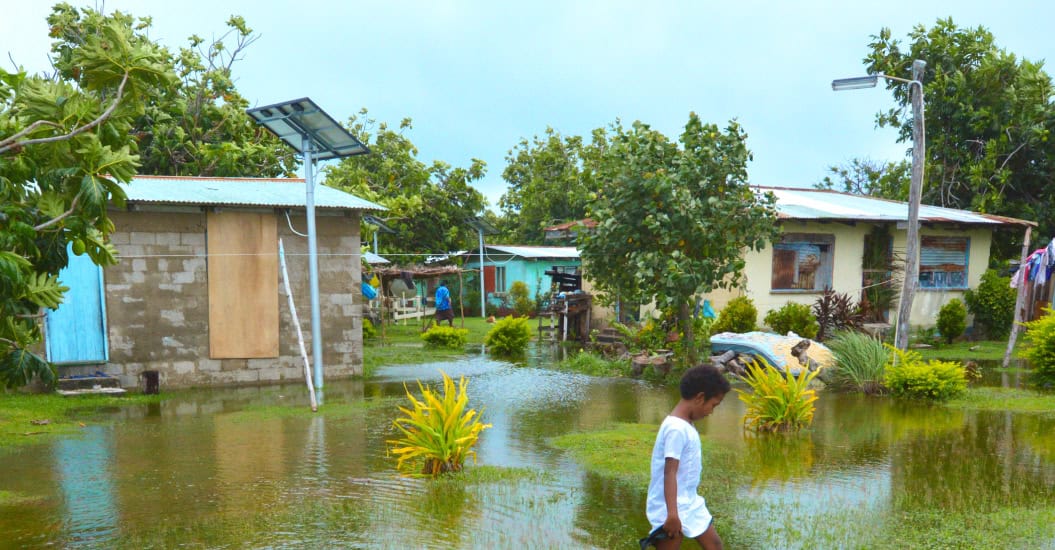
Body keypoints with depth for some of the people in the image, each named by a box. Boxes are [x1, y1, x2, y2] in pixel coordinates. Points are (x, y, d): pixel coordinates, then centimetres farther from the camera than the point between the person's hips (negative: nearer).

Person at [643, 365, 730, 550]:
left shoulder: (685, 425, 7)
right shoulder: (676, 428, -22)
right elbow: (670, 472, -27)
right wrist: (672, 514, -30)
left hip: (689, 503, 10)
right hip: (671, 509, -10)